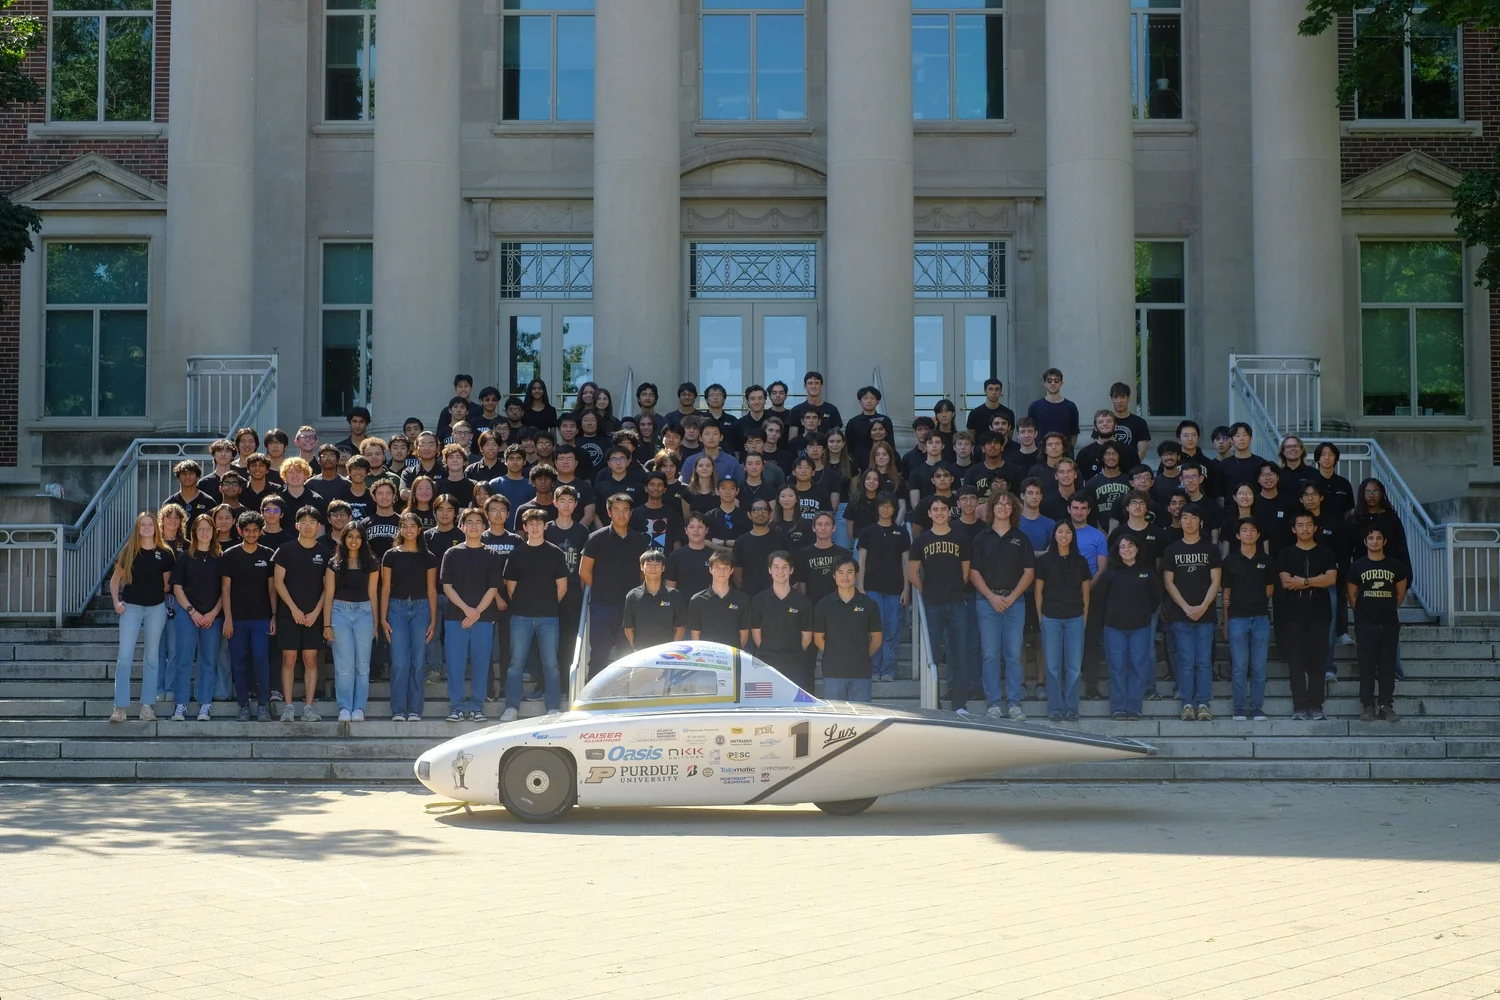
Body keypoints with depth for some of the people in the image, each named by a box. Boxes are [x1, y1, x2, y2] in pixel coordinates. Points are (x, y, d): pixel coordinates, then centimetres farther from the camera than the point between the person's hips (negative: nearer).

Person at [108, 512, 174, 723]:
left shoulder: (164, 554, 1)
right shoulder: (128, 551, 1)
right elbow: (115, 579, 7)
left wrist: (159, 591, -5)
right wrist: (116, 602, -3)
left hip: (156, 608, 1)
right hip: (131, 608, -1)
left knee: (152, 657, 7)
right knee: (125, 657, -7)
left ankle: (147, 706, 13)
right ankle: (120, 707, -6)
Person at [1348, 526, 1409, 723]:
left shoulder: (1395, 566, 5)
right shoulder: (1358, 566, 2)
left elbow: (1401, 593, 16)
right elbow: (1352, 595, 9)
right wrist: (1363, 612, 9)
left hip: (1390, 623, 1)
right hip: (1365, 624, -1)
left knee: (1388, 666, 2)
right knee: (1367, 666, -1)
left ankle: (1386, 705, 7)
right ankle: (1367, 706, 3)